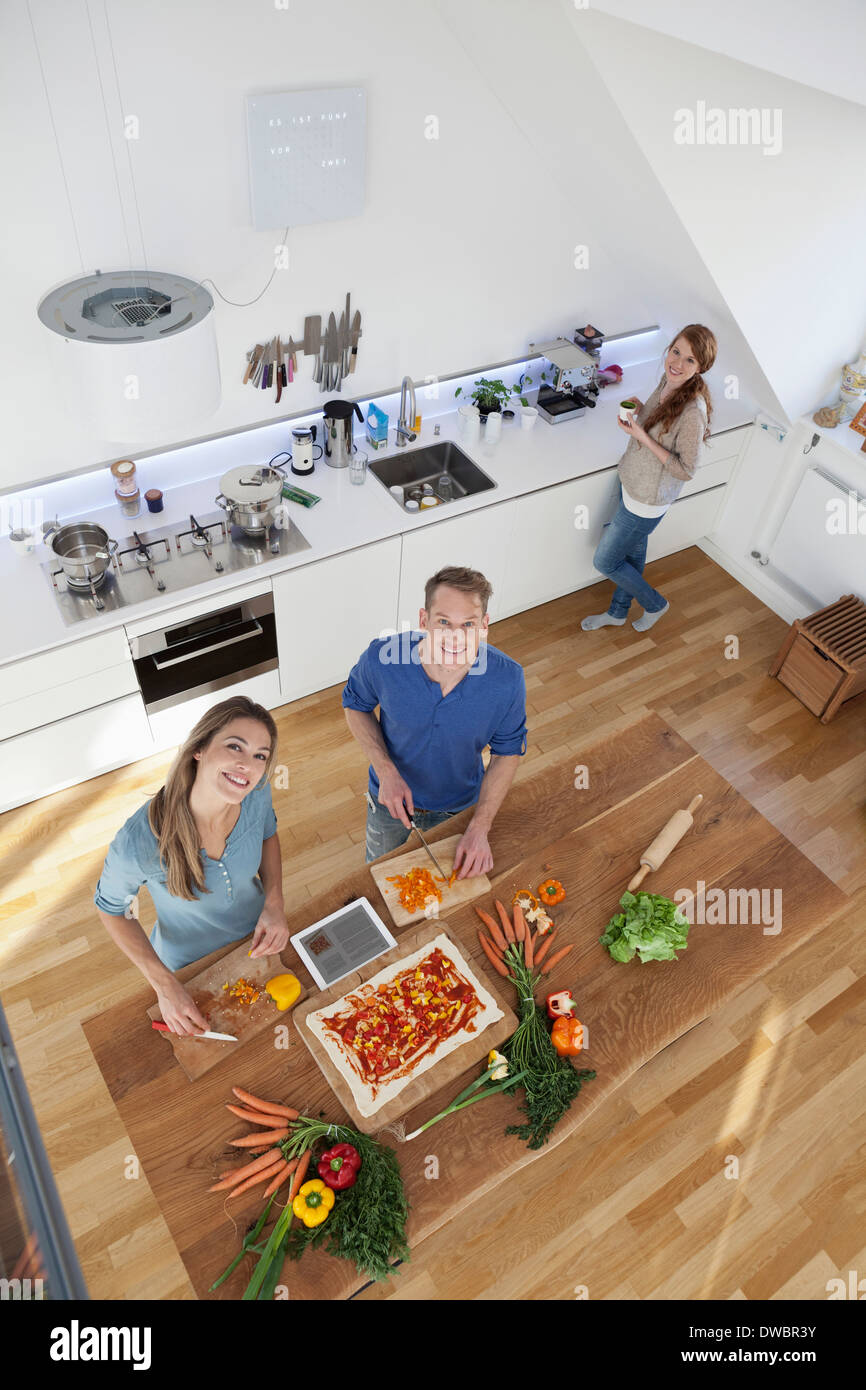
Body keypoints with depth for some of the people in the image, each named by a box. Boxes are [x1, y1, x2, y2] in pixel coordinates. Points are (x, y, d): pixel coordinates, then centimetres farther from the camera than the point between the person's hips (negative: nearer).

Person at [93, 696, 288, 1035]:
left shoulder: (256, 792, -29)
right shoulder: (139, 842, -40)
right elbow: (110, 907, -18)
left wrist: (275, 903, -20)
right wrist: (165, 985, -24)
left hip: (258, 936, 3)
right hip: (189, 967, -3)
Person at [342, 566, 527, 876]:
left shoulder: (508, 679, -33)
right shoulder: (381, 659, -34)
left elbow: (507, 752, -14)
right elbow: (356, 705, -11)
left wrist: (480, 827, -18)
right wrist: (386, 772, -23)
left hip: (458, 806, 0)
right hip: (390, 795, 0)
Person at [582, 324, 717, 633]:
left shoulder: (693, 411, -31)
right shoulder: (668, 382, -5)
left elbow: (686, 470, -25)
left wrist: (642, 437, -30)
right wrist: (640, 409, -7)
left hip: (647, 500, -8)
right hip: (631, 485, 8)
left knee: (605, 561, 6)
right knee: (633, 553, 26)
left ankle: (654, 604, 30)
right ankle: (617, 613, 48)